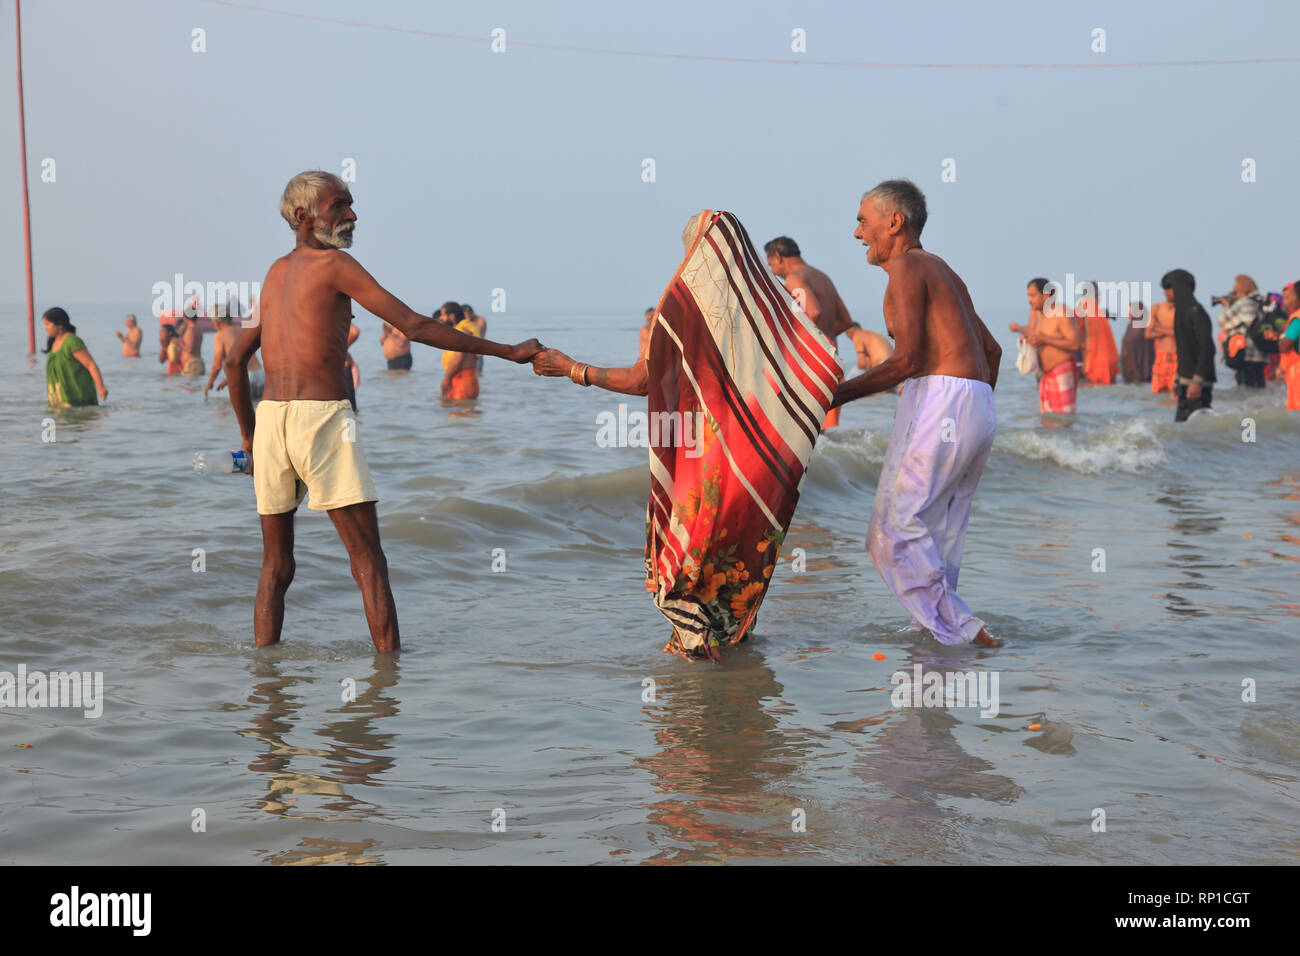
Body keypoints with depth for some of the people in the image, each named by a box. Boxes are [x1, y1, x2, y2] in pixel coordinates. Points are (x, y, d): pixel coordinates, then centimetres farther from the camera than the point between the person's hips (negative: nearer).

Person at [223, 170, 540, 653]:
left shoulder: (276, 273, 19)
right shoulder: (334, 264, -2)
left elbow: (235, 362, 21)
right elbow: (415, 327, -8)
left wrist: (249, 435, 31)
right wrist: (507, 351, -6)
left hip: (270, 418, 7)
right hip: (323, 417, -7)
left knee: (276, 566, 13)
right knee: (368, 561, -5)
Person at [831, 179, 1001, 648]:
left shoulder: (908, 267, -4)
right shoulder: (945, 273, 25)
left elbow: (907, 359, -15)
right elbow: (992, 349, 32)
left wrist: (839, 394, -9)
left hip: (939, 399, -9)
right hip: (980, 414, 9)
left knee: (894, 531, -9)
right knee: (936, 539, 12)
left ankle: (962, 631, -14)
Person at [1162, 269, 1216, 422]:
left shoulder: (1196, 312, -14)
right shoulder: (1182, 311, 15)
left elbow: (1207, 348, -21)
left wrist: (1197, 381, -25)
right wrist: (1178, 380, 21)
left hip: (1197, 385, -10)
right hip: (1186, 380, 10)